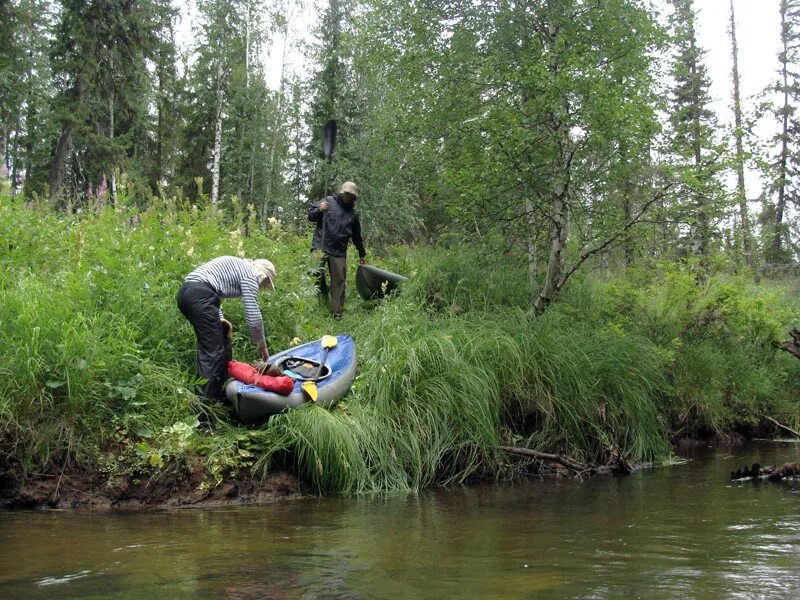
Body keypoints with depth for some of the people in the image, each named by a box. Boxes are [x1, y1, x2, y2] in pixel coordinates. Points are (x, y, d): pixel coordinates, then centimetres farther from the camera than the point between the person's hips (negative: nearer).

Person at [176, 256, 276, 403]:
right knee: (213, 350, -7)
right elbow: (253, 315, -3)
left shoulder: (238, 265, 27)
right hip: (199, 296, -10)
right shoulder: (250, 275, 1)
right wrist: (262, 345, 10)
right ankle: (208, 399, -9)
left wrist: (219, 318, 12)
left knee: (223, 341, 18)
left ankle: (220, 391, 24)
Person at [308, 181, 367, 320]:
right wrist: (319, 210, -17)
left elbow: (357, 236, 28)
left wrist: (362, 254, 31)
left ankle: (337, 313, 8)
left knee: (339, 281, 3)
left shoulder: (353, 214, 19)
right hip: (321, 247, -4)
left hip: (339, 252, 4)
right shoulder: (329, 201, 5)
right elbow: (310, 216, 4)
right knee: (316, 275, -19)